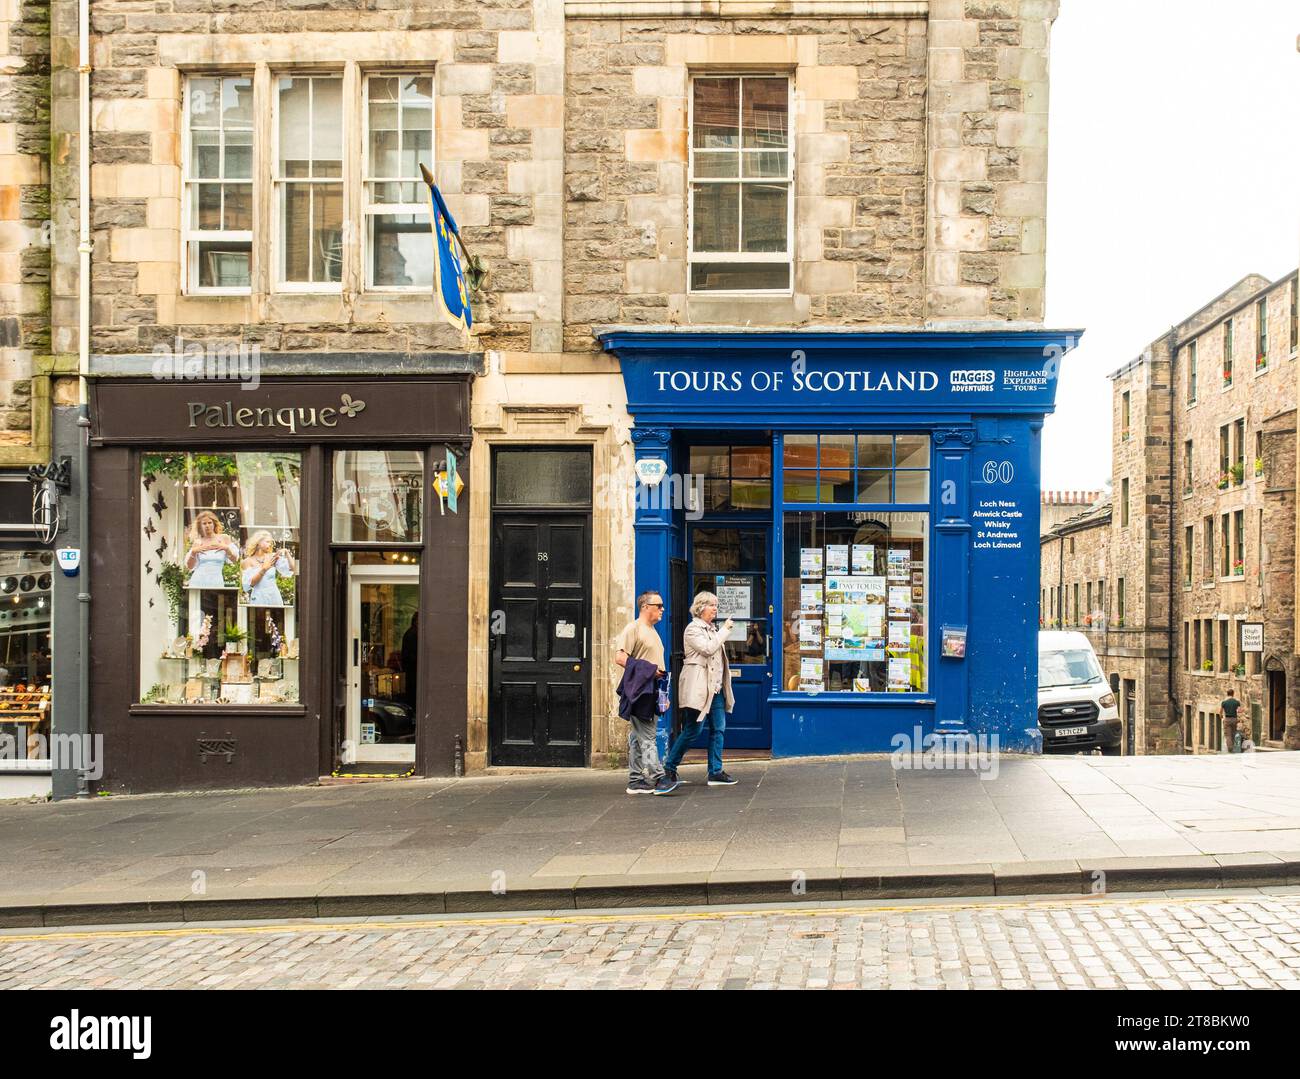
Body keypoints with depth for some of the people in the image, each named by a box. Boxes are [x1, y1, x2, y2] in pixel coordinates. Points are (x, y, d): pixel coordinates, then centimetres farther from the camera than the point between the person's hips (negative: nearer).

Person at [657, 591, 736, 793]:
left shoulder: (712, 629, 19)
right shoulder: (693, 629, -8)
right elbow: (707, 649, -22)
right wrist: (725, 630, -14)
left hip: (716, 687, 9)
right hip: (698, 687, -9)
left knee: (718, 729, 5)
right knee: (693, 730, -8)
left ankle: (716, 772, 10)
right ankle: (669, 769, 1)